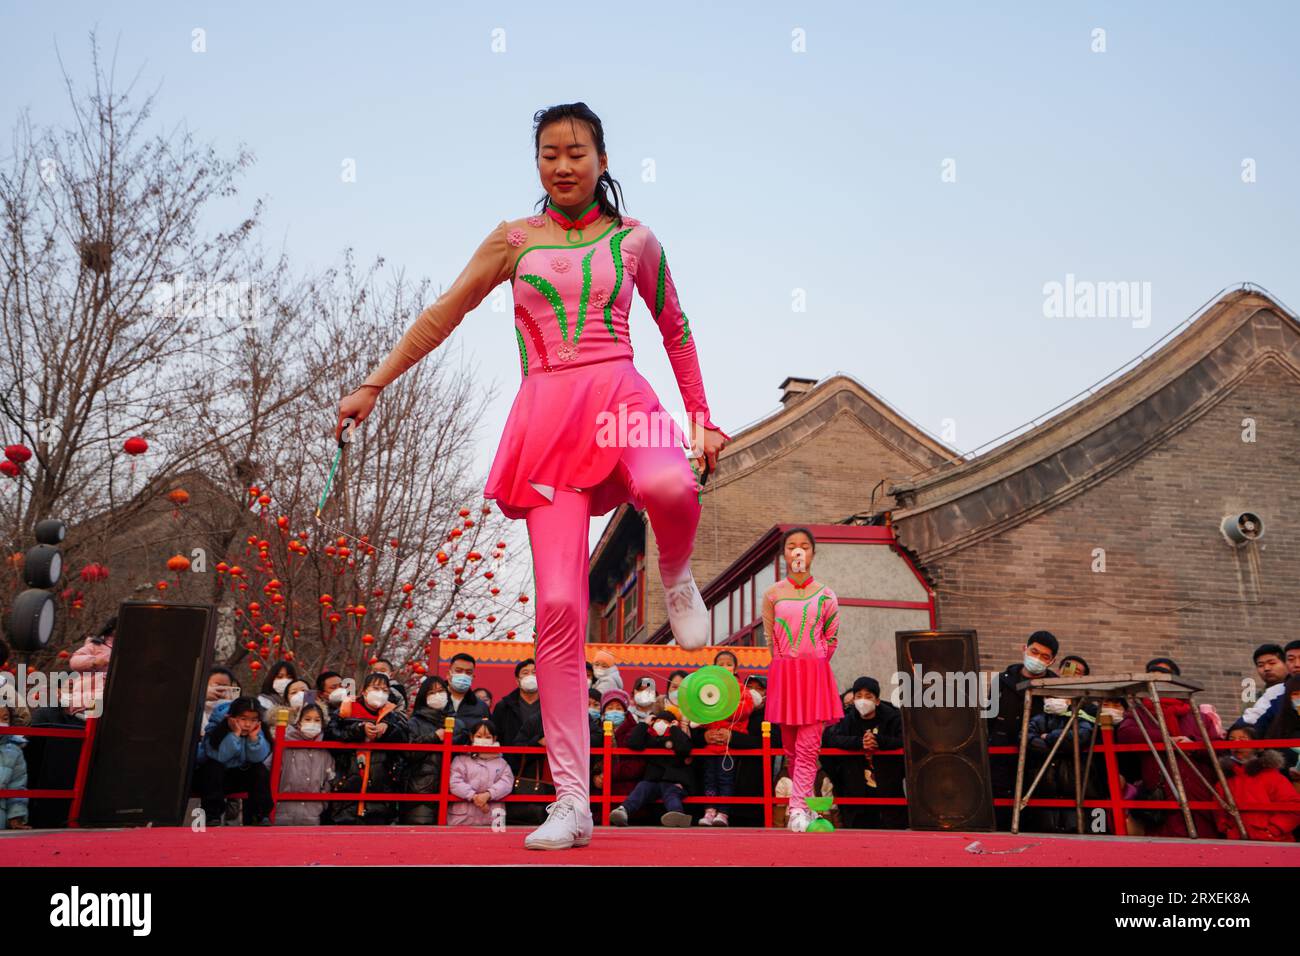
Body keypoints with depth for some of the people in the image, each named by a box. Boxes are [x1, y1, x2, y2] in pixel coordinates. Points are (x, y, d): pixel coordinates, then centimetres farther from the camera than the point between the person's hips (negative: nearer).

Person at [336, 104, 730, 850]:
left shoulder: (634, 240, 14)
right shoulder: (515, 240, 14)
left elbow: (676, 330, 22)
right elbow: (445, 314, 18)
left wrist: (702, 418, 19)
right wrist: (374, 385, 15)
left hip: (620, 397, 0)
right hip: (547, 416, 0)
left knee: (669, 486, -40)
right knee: (558, 605, -10)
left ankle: (678, 578, -1)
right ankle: (572, 801, -1)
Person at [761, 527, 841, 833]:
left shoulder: (825, 595, 3)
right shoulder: (772, 594, 5)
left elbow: (831, 638, 9)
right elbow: (768, 638, 11)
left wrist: (813, 665, 6)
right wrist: (787, 666, 8)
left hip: (815, 673, -1)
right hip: (783, 672, 1)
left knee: (808, 745, -8)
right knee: (790, 745, 7)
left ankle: (798, 808, -10)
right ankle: (806, 801, 20)